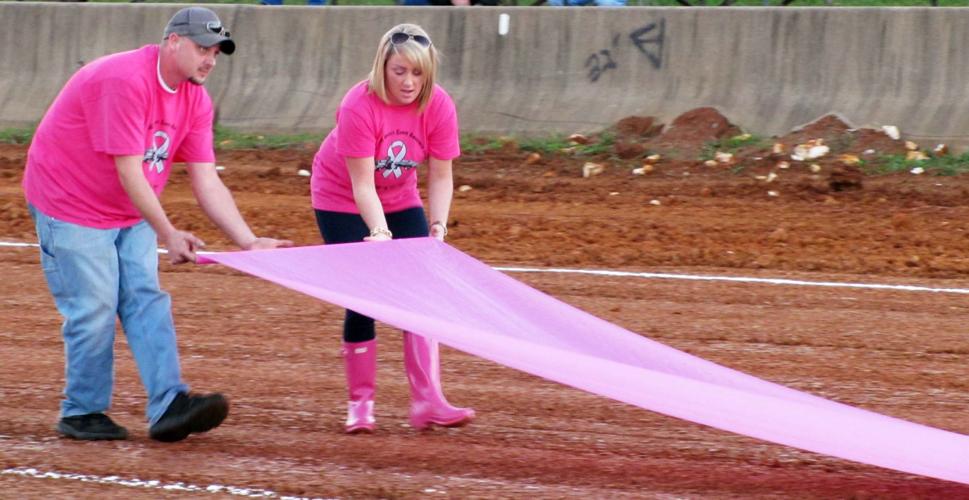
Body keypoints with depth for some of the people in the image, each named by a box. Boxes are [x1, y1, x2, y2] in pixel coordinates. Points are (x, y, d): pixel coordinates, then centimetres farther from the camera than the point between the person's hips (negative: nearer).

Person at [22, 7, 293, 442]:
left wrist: (249, 242, -12)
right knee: (94, 308, -8)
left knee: (147, 302, -3)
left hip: (131, 214, 8)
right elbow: (129, 170, -27)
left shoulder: (195, 99, 0)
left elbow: (207, 182, -2)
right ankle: (81, 413, 5)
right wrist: (168, 234, -27)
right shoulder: (124, 80, -26)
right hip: (70, 208, -8)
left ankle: (169, 406, -12)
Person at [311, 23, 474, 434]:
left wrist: (438, 225, -32)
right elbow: (362, 184, -31)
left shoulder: (438, 106, -19)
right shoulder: (359, 106, -30)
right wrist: (380, 233, -43)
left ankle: (427, 401, -10)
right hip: (342, 199, -4)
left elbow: (441, 176, -17)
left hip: (399, 198, 4)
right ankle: (360, 403, 0)